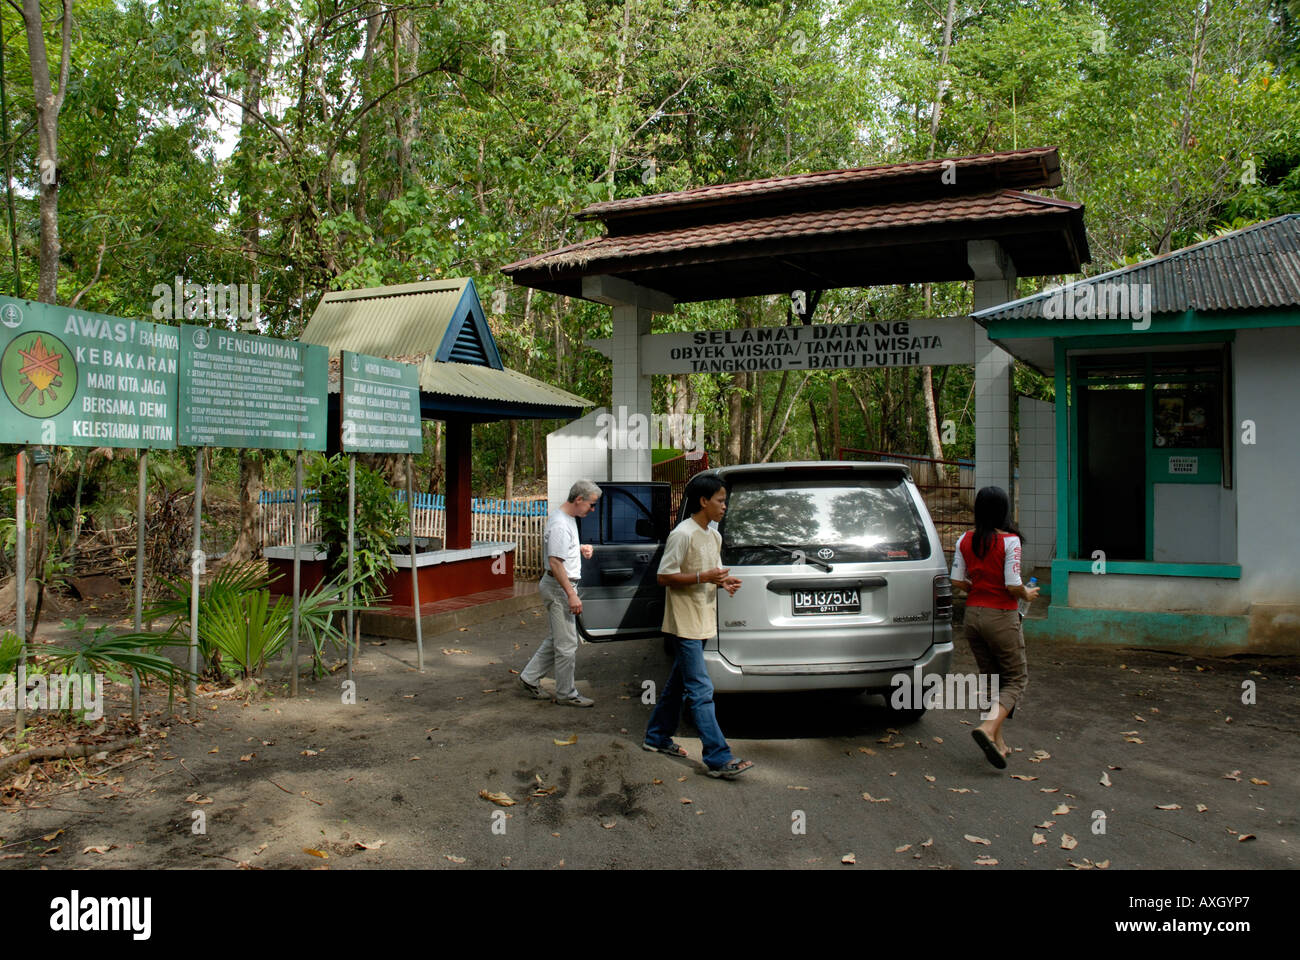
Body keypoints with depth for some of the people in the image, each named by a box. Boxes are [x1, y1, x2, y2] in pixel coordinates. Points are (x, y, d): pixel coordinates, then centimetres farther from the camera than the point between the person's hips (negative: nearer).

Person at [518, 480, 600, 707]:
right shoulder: (560, 524, -21)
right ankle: (566, 694, 8)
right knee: (567, 644, -2)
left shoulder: (568, 518, 11)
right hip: (559, 587, -11)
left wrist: (580, 548, 11)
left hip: (563, 586, 11)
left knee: (556, 639, 18)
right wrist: (571, 595, -25)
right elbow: (555, 563, -25)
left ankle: (530, 678, 26)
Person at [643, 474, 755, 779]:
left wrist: (723, 581, 2)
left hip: (702, 623, 9)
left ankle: (657, 737, 31)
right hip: (685, 624, -9)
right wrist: (703, 577, -24)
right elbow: (664, 577, -16)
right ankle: (719, 759, -9)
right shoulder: (682, 534, -16)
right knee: (702, 691, -9)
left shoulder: (714, 535, 11)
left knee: (678, 684, 18)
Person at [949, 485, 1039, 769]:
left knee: (991, 678, 16)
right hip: (1001, 617, -5)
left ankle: (998, 743, 16)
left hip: (973, 614, 5)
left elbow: (957, 581, 2)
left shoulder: (964, 541, 1)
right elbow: (1013, 586, -17)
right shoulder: (1009, 541, -14)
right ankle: (988, 728, -15)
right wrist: (1027, 594, 4)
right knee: (1016, 679, 7)